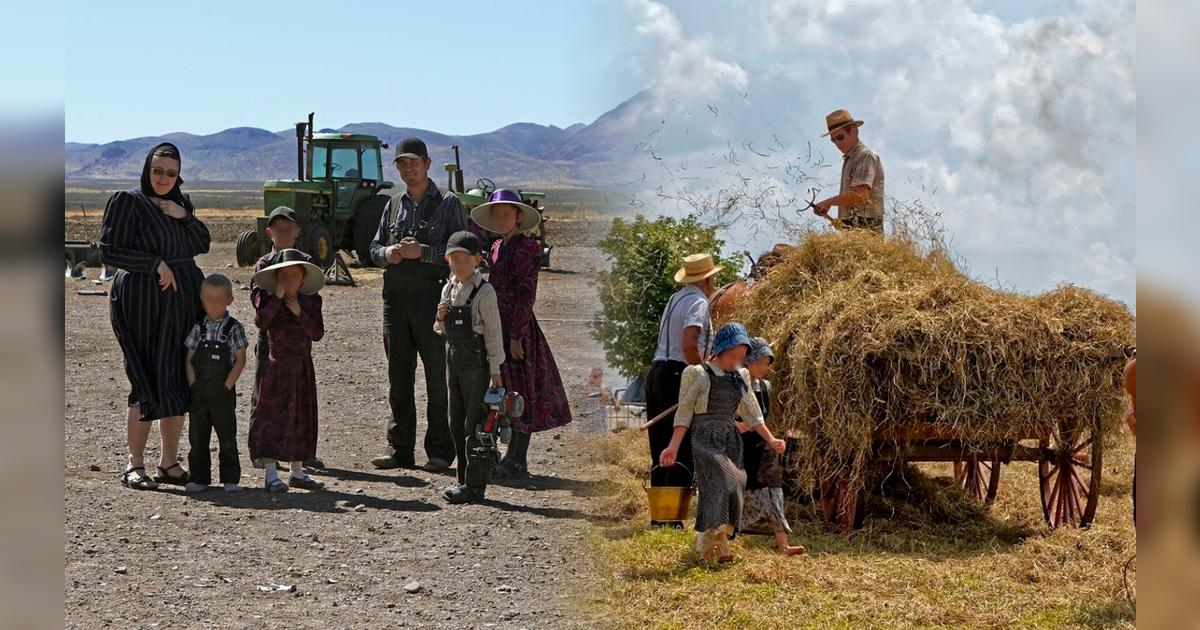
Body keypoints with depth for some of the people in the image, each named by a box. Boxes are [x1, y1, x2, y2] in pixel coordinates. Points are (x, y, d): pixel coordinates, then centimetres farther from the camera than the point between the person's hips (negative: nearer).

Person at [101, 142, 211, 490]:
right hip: (143, 302, -6)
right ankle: (134, 464, 3)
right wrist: (156, 263, -15)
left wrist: (183, 216, -6)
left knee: (179, 381, 6)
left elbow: (203, 244, 9)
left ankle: (169, 461, 14)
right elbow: (108, 252, -11)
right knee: (148, 383, -6)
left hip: (184, 302, 6)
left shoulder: (180, 203, 14)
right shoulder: (127, 201, -5)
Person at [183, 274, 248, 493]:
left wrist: (227, 386, -10)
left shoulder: (234, 328, -1)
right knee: (197, 436, 6)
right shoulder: (198, 327, 5)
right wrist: (193, 385, -6)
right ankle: (199, 478, 13)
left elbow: (240, 360, -4)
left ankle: (230, 479, 7)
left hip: (223, 391, -2)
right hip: (198, 391, 2)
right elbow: (189, 360, 4)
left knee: (227, 436, 2)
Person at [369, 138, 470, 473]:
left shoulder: (448, 203, 0)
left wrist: (422, 252, -17)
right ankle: (399, 448, 15)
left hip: (433, 299, -5)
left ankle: (440, 451, 4)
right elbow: (374, 248, 20)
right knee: (398, 376, 8)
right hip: (395, 298, 5)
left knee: (438, 376, -2)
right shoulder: (393, 205, 16)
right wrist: (386, 253, -3)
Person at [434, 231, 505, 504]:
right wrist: (441, 318, -5)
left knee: (474, 423, -4)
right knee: (456, 422, 12)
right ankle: (464, 479, 22)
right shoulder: (448, 289, 9)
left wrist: (495, 369, -13)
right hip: (453, 358, 8)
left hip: (476, 361, -8)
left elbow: (493, 331, -12)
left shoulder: (483, 291, -13)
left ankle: (475, 485, 0)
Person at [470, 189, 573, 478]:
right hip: (498, 328, 9)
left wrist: (516, 335, -20)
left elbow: (526, 294, -17)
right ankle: (513, 457, 22)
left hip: (517, 328, -9)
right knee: (507, 393, 13)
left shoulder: (524, 248, -12)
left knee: (520, 393, -2)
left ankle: (518, 462, 3)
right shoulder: (498, 247, 14)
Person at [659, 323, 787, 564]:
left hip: (731, 440, 6)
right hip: (705, 440, -6)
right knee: (722, 483, -23)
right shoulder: (699, 374, -5)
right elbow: (684, 414, -4)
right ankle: (721, 543, -25)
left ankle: (706, 544, 5)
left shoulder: (741, 377, 12)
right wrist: (673, 447, -9)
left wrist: (770, 440, 12)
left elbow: (752, 414, 19)